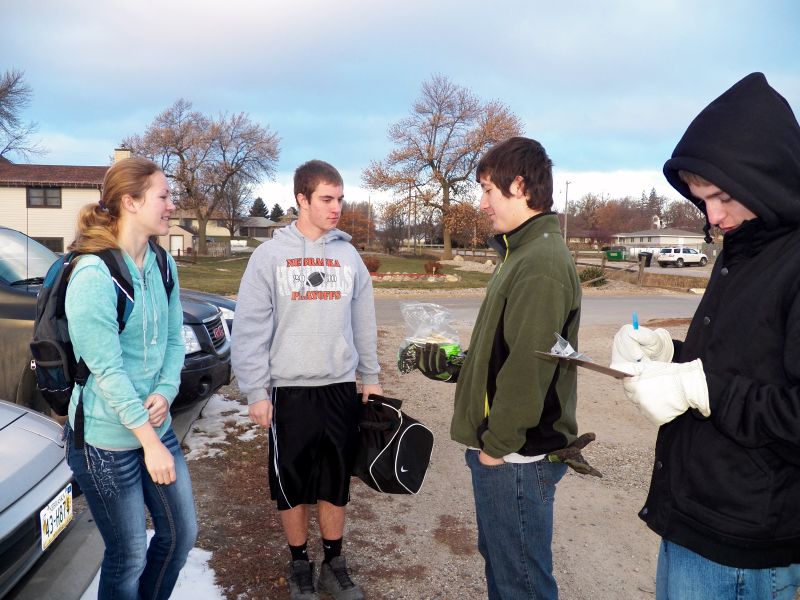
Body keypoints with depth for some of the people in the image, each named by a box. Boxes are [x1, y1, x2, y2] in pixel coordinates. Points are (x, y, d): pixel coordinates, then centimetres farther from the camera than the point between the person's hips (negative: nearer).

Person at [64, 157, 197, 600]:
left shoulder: (162, 265, 4)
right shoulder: (92, 276, -20)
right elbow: (108, 370, -21)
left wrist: (165, 392, -11)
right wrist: (150, 442, -18)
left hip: (157, 426, 7)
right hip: (107, 440, -7)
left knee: (181, 533, 18)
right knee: (128, 555, 9)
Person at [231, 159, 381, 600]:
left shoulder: (348, 255, 4)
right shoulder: (270, 255, -5)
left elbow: (363, 322, 10)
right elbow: (250, 328, -6)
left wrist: (371, 377, 11)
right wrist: (256, 391, -9)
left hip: (341, 389, 3)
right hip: (290, 390, -2)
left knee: (336, 483, 12)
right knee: (292, 486, 10)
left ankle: (334, 563, 30)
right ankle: (300, 564, 29)